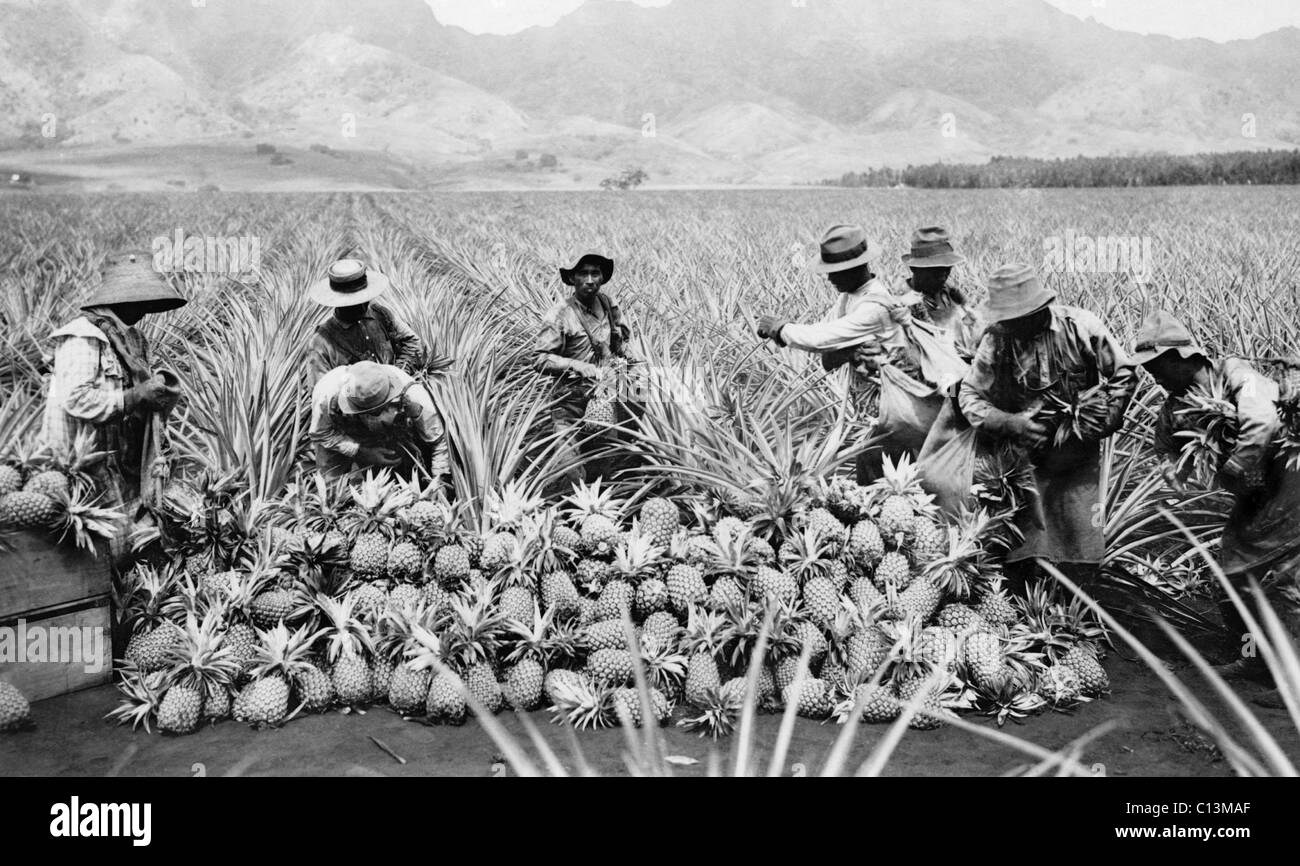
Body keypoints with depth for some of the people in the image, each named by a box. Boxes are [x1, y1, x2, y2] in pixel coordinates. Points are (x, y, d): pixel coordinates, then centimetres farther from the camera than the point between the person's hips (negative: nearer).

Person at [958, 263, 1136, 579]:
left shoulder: (1081, 327, -12)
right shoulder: (996, 341, -10)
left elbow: (1123, 375, 0)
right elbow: (969, 396, -6)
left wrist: (1105, 420, -12)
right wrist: (1009, 422, -21)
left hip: (1080, 457, 0)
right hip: (1025, 459, 0)